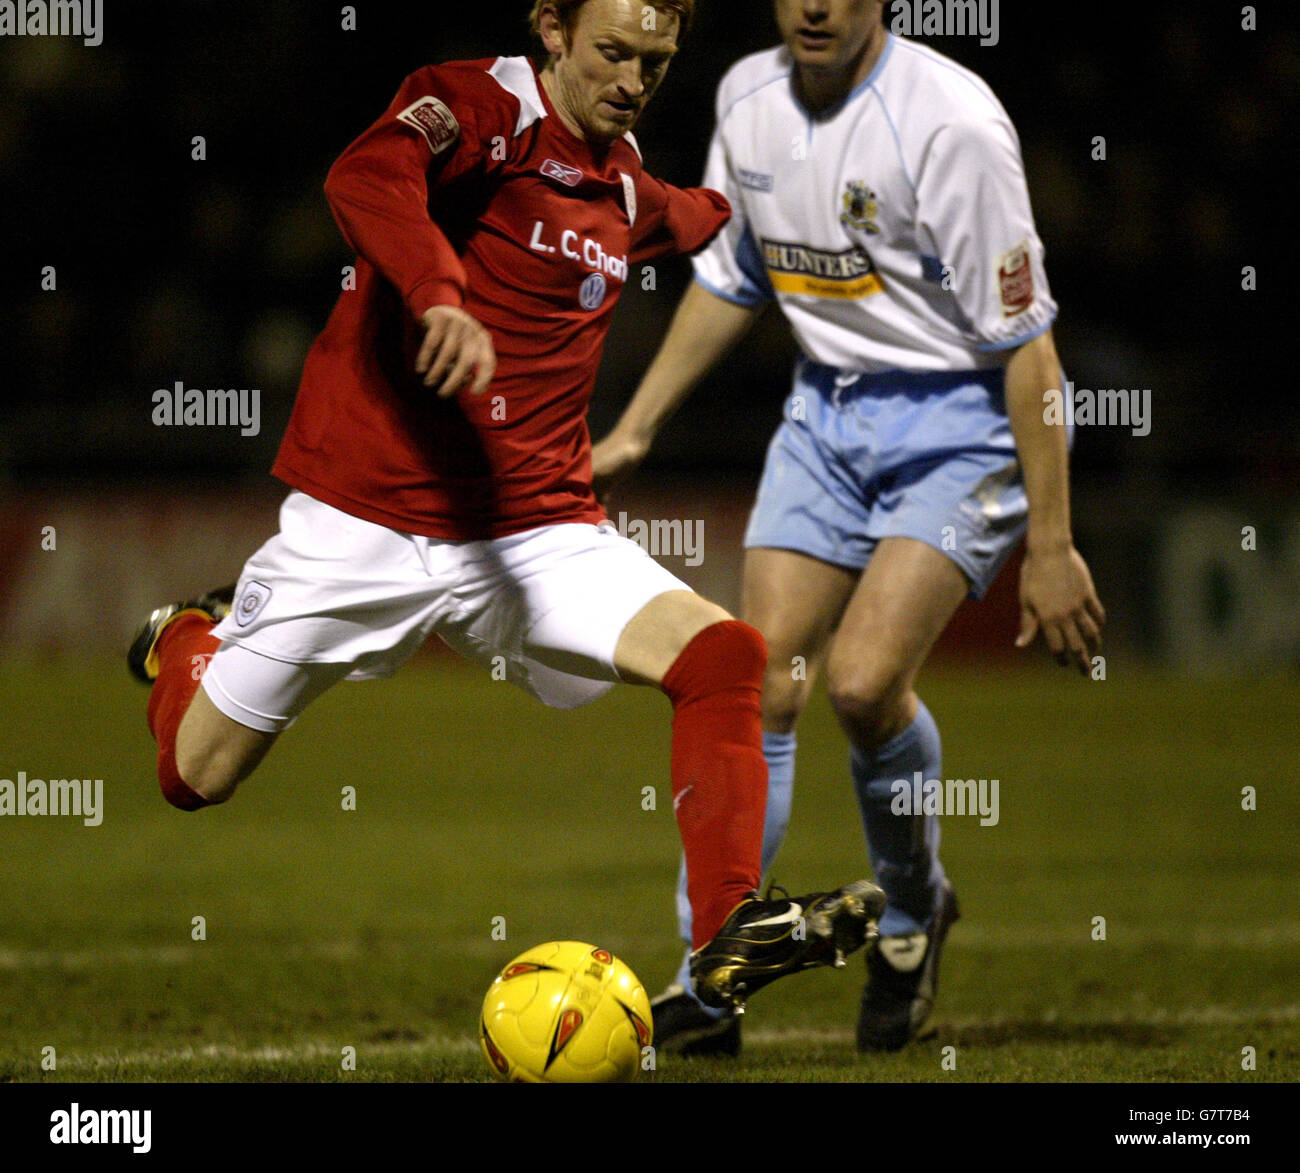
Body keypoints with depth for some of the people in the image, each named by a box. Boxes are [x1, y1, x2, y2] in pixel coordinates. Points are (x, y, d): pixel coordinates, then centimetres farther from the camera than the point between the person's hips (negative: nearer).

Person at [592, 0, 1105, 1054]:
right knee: (761, 681, -6)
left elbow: (1025, 342, -18)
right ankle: (709, 986, 0)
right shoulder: (748, 100, 0)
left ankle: (913, 908, 9)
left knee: (864, 681, -21)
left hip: (961, 423, -6)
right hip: (825, 412, 6)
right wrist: (632, 433, 16)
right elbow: (730, 283, 18)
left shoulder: (952, 122, -21)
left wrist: (1049, 547, -19)